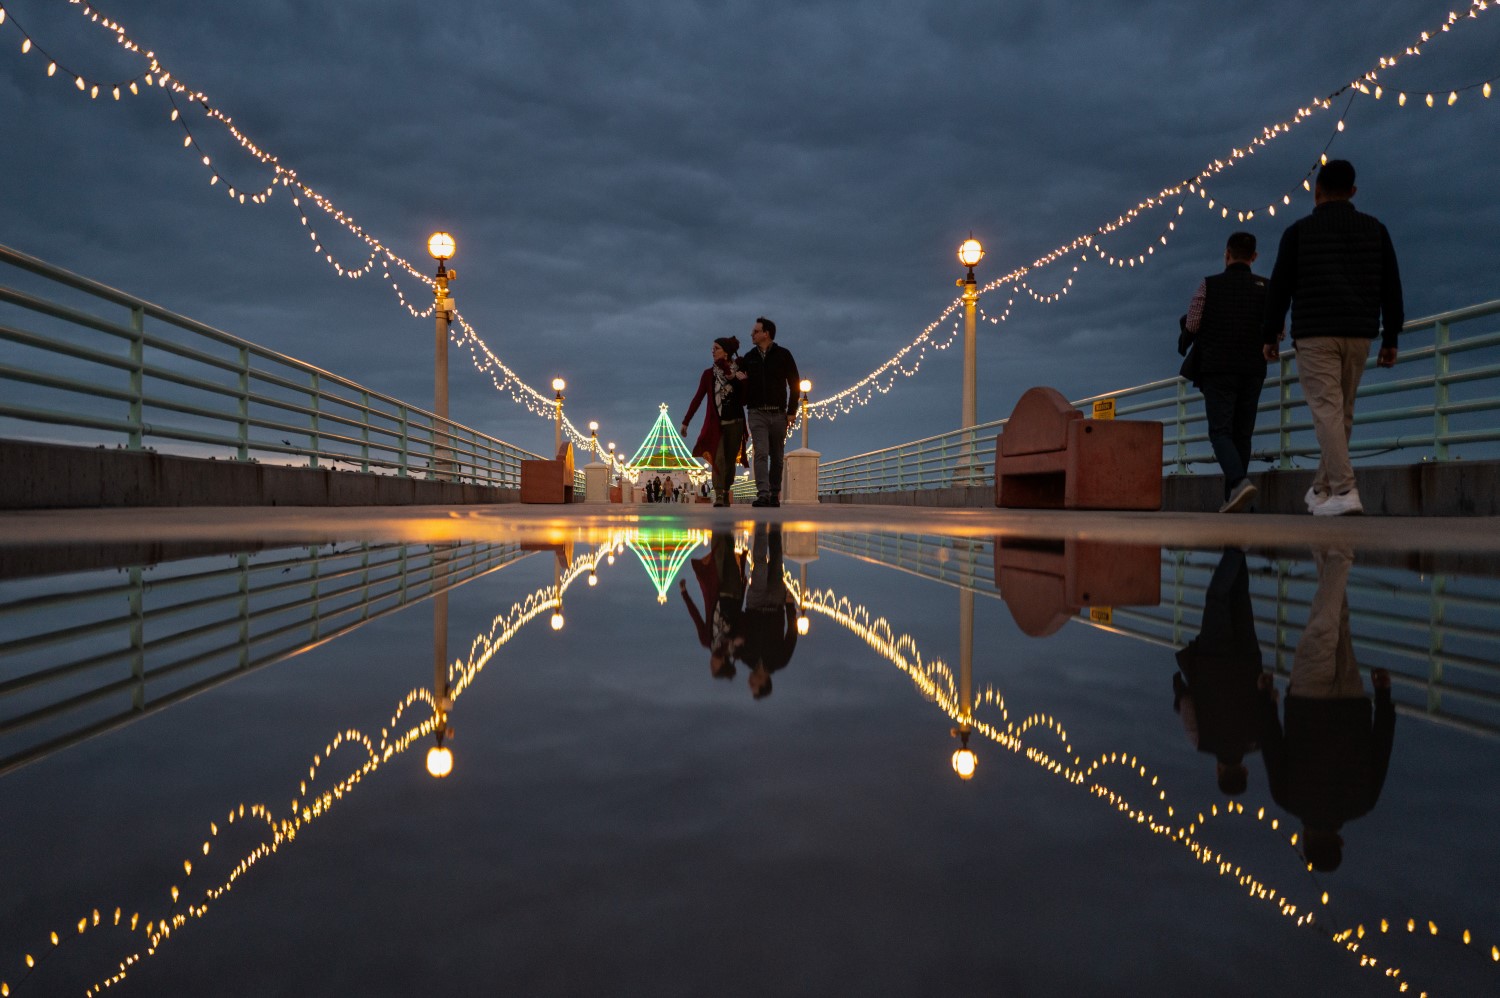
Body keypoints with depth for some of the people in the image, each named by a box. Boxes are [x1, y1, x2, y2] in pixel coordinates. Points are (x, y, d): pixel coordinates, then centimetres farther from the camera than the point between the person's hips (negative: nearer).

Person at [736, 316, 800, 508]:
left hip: (778, 413, -1)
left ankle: (774, 494, 13)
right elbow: (743, 386, 20)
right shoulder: (749, 358, 12)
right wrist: (741, 380, -4)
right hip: (756, 413, 1)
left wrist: (792, 411, -4)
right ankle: (763, 494, -20)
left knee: (777, 456, 5)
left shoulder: (783, 355, 3)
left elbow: (794, 383, 2)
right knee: (761, 453, -12)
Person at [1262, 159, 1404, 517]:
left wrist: (1269, 335, 6)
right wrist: (1390, 338, 12)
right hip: (1358, 333, 4)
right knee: (1342, 412, 14)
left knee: (1327, 411, -9)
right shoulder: (1374, 229, 9)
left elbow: (1279, 286, -2)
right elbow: (1391, 287, 8)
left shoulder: (1299, 231, 0)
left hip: (1315, 333, -4)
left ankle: (1344, 492, -21)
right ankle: (1321, 489, 20)